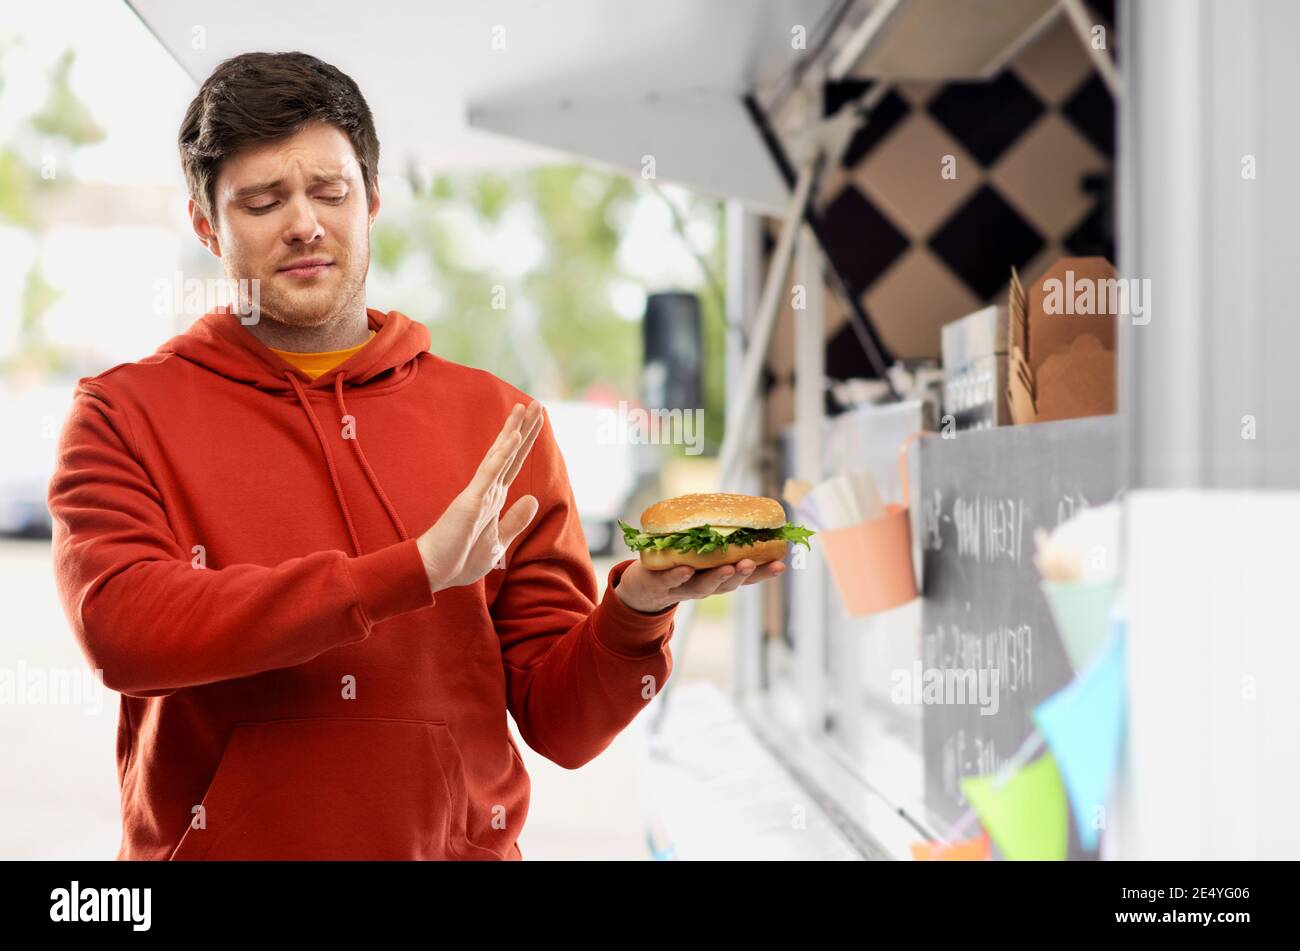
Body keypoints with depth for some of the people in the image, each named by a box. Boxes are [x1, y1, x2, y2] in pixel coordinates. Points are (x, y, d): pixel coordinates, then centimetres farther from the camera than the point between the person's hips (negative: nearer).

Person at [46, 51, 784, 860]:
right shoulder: (125, 415, 4)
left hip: (459, 845, 2)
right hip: (215, 842, -1)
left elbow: (563, 725, 6)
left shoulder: (500, 424, 6)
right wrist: (414, 571, -17)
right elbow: (122, 628, -14)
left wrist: (635, 613, -14)